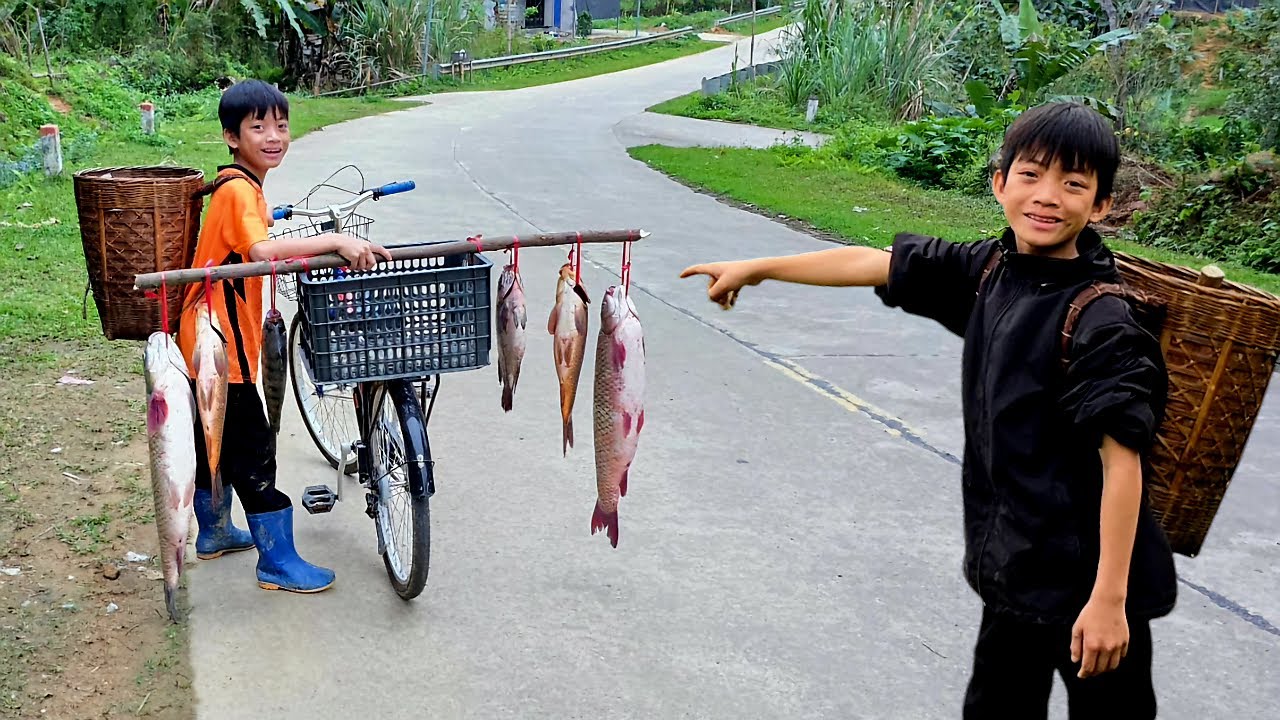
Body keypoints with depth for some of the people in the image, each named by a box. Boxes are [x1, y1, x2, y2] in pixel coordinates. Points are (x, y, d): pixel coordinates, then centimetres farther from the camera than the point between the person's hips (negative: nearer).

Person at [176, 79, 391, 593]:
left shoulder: (238, 185, 12)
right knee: (254, 451, -5)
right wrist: (334, 240, -40)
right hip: (221, 346, -11)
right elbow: (261, 251, -38)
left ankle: (214, 532, 39)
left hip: (209, 342, 11)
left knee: (215, 439, 23)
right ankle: (278, 563, 3)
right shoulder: (239, 190, -20)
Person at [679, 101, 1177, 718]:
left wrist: (1109, 598, -24)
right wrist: (755, 269, 13)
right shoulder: (990, 269, 0)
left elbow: (1121, 458, -23)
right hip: (1015, 564, 7)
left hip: (1087, 581, -7)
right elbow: (872, 264, 7)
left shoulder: (1100, 324, -22)